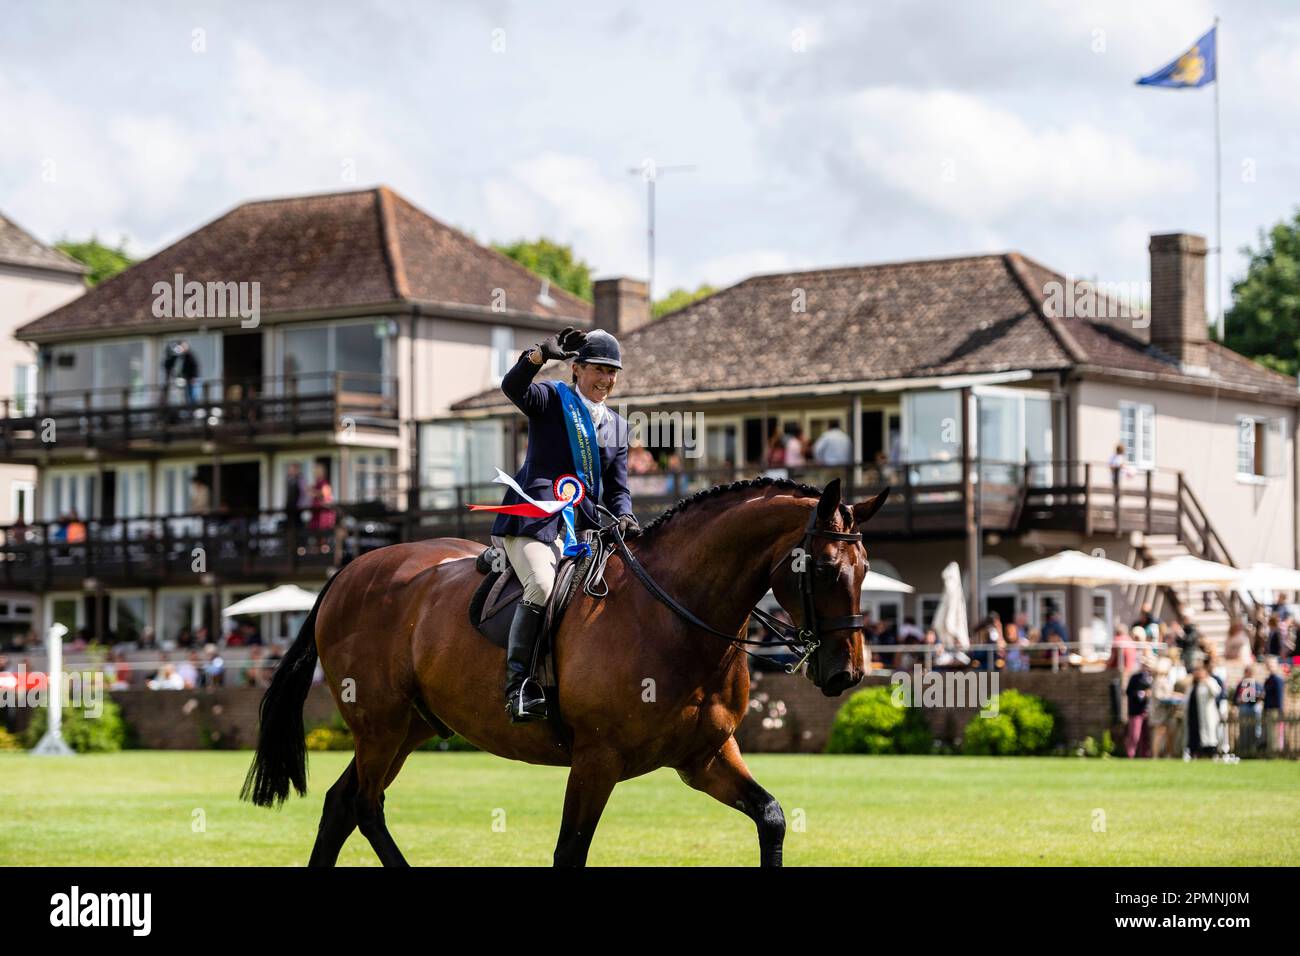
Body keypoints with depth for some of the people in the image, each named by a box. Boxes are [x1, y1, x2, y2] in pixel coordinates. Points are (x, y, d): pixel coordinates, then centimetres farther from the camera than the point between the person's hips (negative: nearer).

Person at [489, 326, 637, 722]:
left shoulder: (617, 425, 22)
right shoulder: (551, 399, 8)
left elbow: (618, 487, 18)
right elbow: (513, 386, -14)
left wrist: (623, 518, -3)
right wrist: (540, 354, -31)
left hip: (584, 524, 6)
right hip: (534, 515, -5)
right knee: (542, 585, -28)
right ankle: (518, 682, -25)